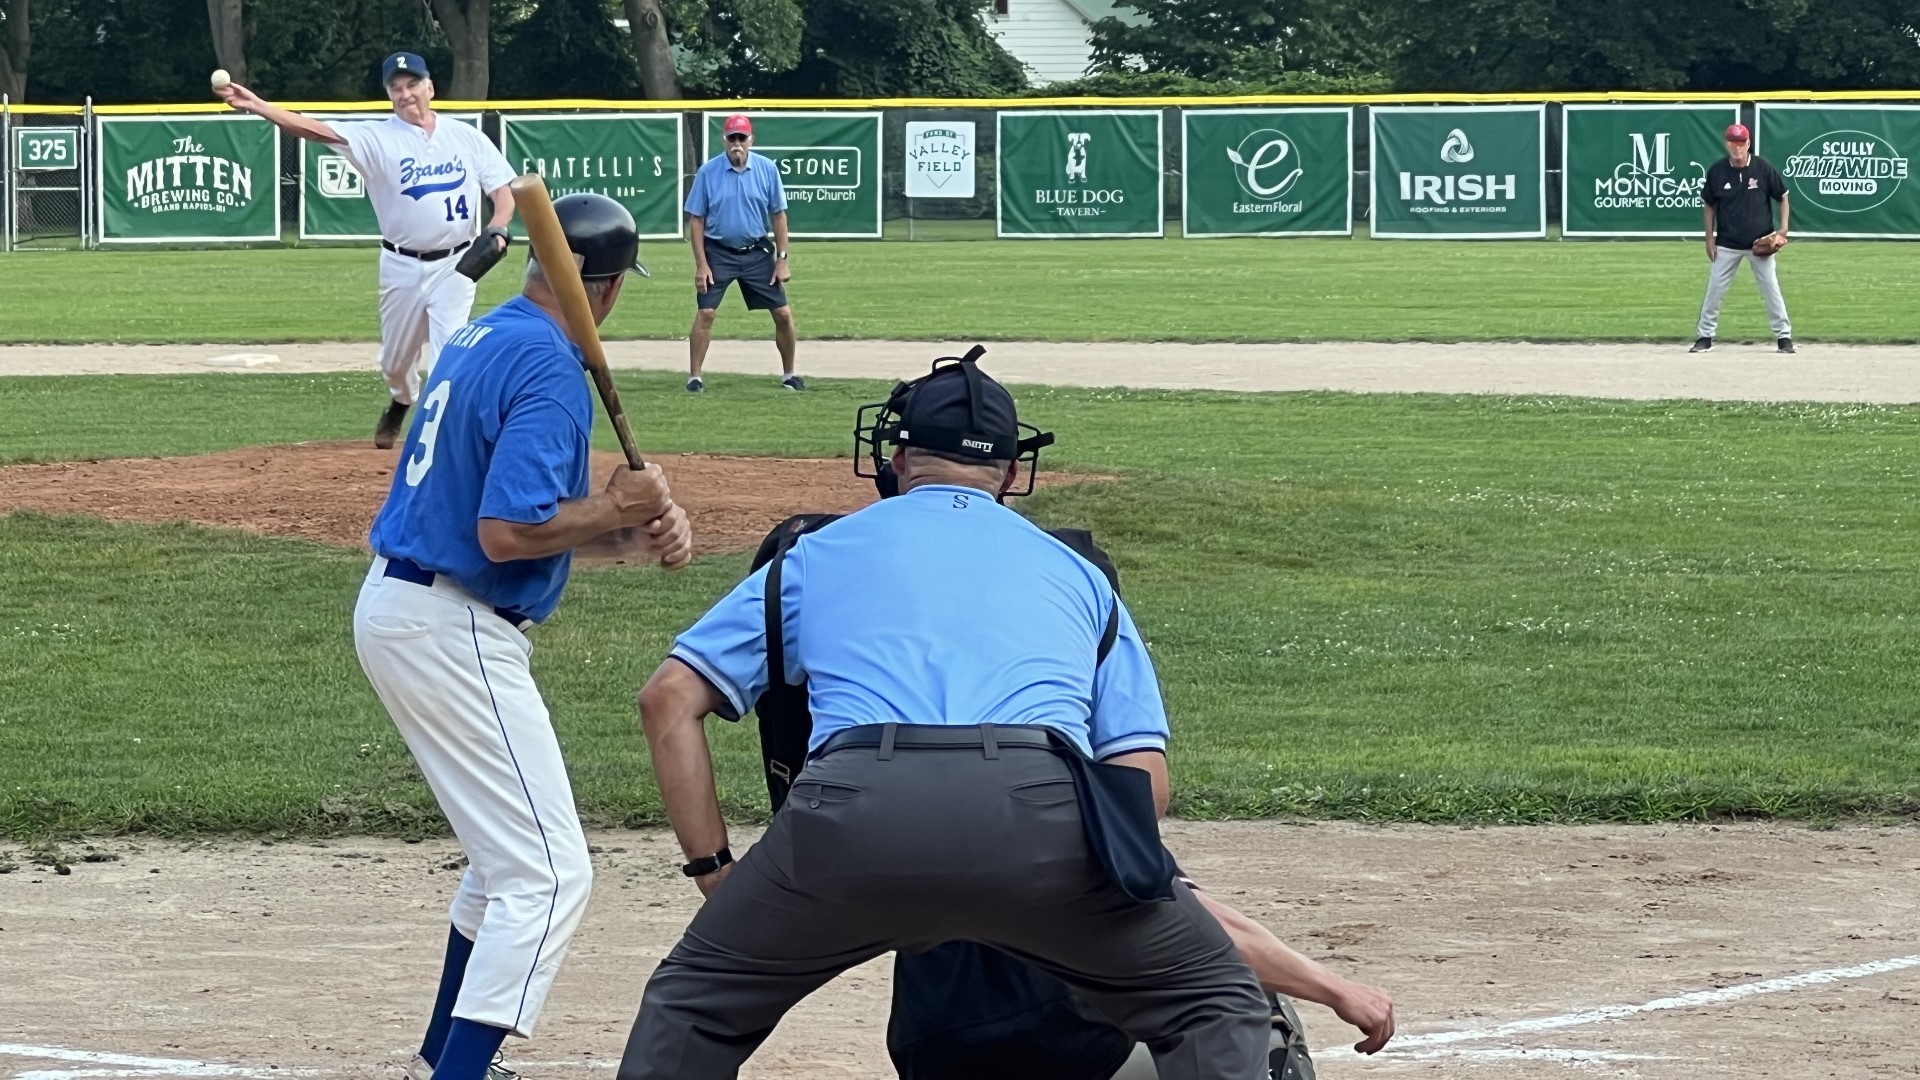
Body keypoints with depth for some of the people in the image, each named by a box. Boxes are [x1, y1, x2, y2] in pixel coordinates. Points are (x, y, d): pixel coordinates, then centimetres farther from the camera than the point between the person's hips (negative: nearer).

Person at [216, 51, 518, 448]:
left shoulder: (466, 137, 0)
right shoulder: (378, 138, -7)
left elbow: (503, 191, 4)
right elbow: (319, 130, -20)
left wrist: (497, 230, -18)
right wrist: (256, 106, -35)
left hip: (454, 266, -1)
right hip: (402, 267, 1)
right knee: (396, 359, 18)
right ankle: (400, 404, 50)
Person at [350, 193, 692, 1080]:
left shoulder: (479, 338, 11)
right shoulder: (551, 372, -18)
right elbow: (506, 534, -26)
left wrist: (636, 514, -1)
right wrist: (617, 510, -12)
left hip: (393, 607, 10)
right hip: (455, 632, -10)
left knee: (509, 854, 24)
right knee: (549, 872, -10)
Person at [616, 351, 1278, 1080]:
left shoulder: (817, 553, 30)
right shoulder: (1075, 572, 31)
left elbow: (669, 698, 22)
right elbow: (1143, 774, 20)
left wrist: (712, 869, 23)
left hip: (856, 815, 0)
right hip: (1039, 814, 0)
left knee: (697, 1001, 23)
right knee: (1211, 1000, 20)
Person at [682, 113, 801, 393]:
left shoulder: (767, 169, -4)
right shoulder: (708, 172, -7)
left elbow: (778, 215, 1)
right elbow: (696, 220, -3)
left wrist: (782, 260, -3)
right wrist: (701, 265, -8)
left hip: (758, 254, 2)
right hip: (719, 253, -1)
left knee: (783, 313, 1)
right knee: (705, 313, -9)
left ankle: (788, 374, 16)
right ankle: (694, 377, 0)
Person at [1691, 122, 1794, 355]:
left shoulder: (1763, 168, -8)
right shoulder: (1717, 171, -3)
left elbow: (1782, 197, 2)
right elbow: (1709, 204, 8)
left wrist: (1783, 229, -9)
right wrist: (1709, 238, 2)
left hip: (1760, 243, -1)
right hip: (1727, 244, 1)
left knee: (1771, 290, 1)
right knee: (1714, 290, 2)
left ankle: (1784, 336, 9)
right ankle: (1705, 337, 11)